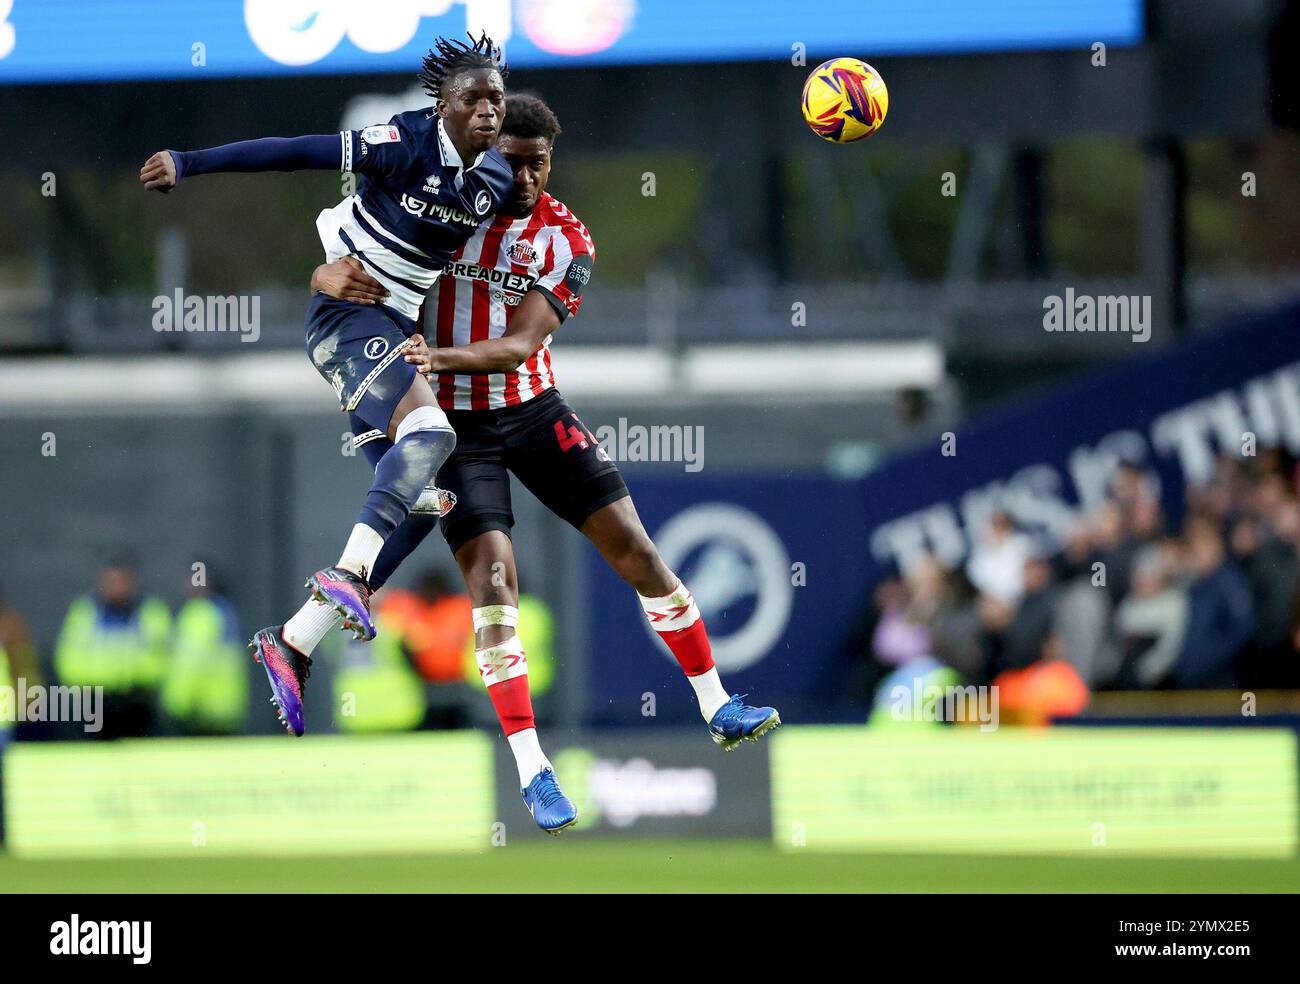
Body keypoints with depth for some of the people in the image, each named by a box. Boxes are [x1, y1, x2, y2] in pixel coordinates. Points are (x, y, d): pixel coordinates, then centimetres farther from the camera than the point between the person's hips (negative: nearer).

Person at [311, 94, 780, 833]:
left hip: (532, 409, 1)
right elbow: (327, 273, -3)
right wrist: (334, 275, -28)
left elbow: (519, 346, -21)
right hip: (452, 422, -1)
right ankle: (532, 769, -13)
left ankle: (720, 711, 13)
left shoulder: (567, 242, -7)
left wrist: (442, 358, -38)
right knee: (492, 575, -16)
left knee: (633, 546, -2)